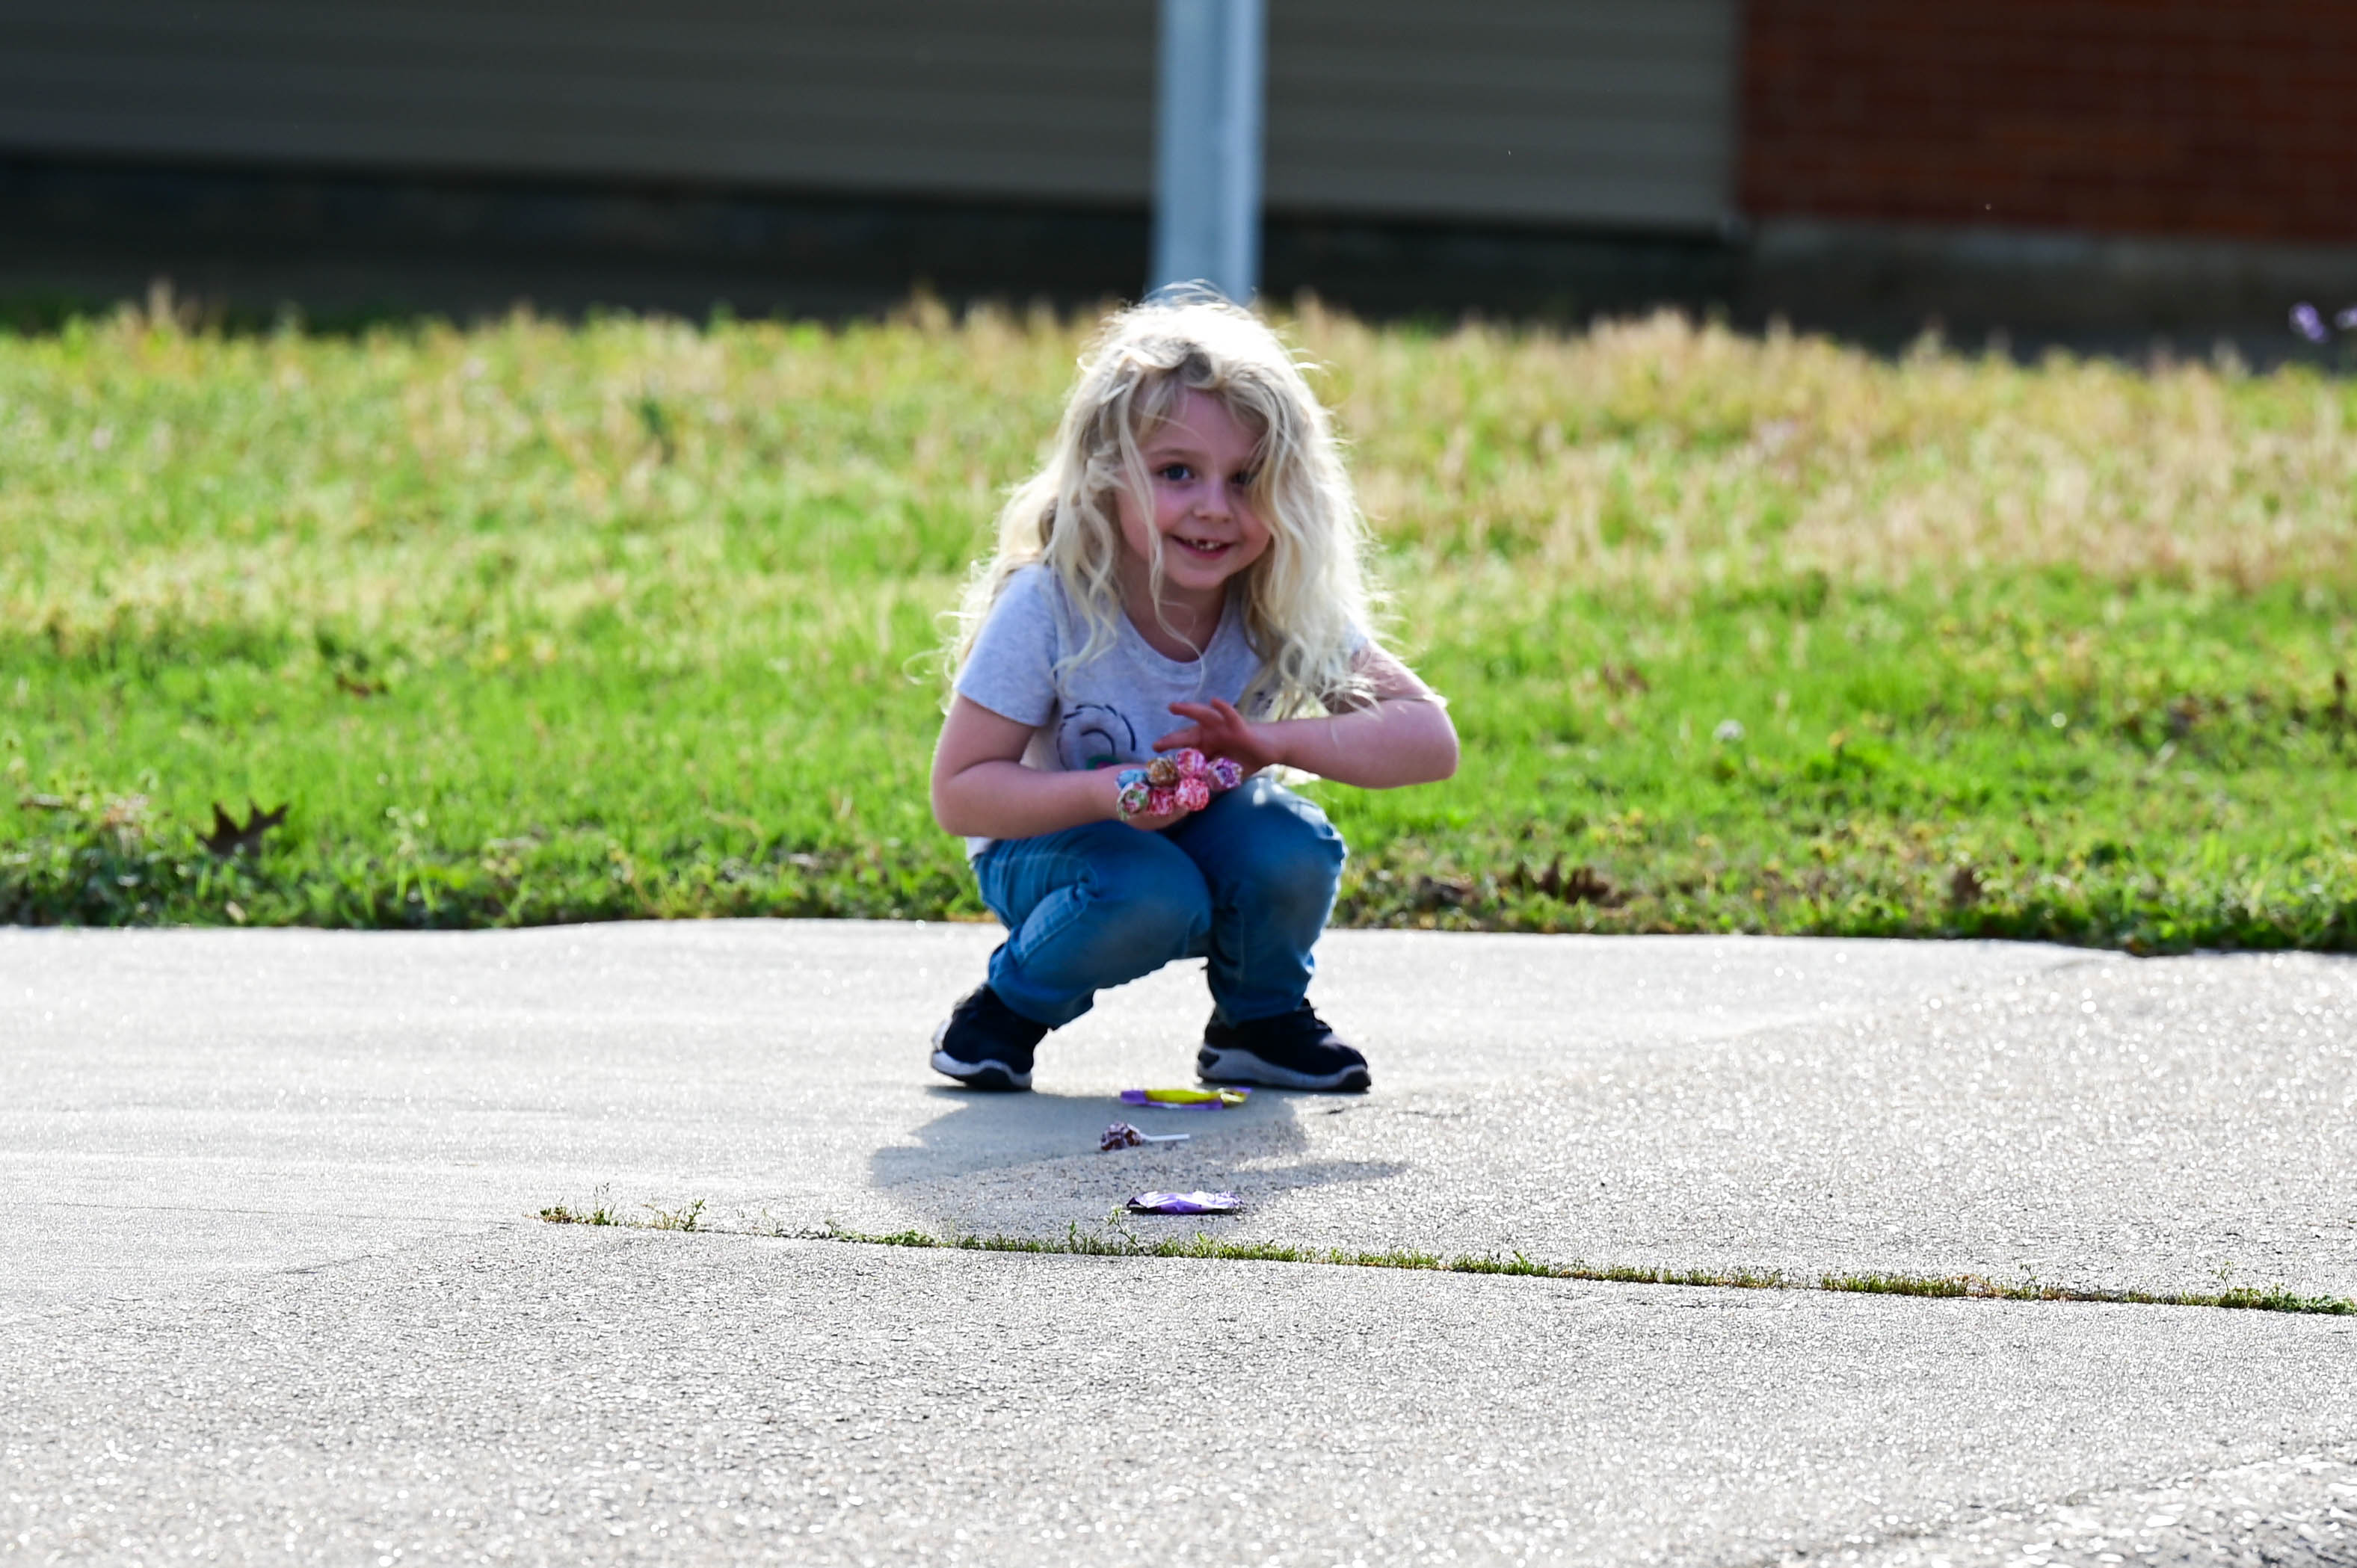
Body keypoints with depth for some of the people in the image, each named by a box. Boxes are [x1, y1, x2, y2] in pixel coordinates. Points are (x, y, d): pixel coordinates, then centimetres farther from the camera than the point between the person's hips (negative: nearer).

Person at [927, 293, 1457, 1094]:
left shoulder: (1287, 608, -18)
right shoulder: (1049, 607, -26)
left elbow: (1429, 740, -22)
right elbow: (959, 793, -23)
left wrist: (1274, 742, -39)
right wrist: (1108, 794, -40)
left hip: (1208, 834, 3)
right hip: (1052, 844, -3)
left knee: (1291, 850, -29)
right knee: (1150, 894, -35)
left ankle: (1261, 1020, 3)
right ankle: (1014, 1005, -3)